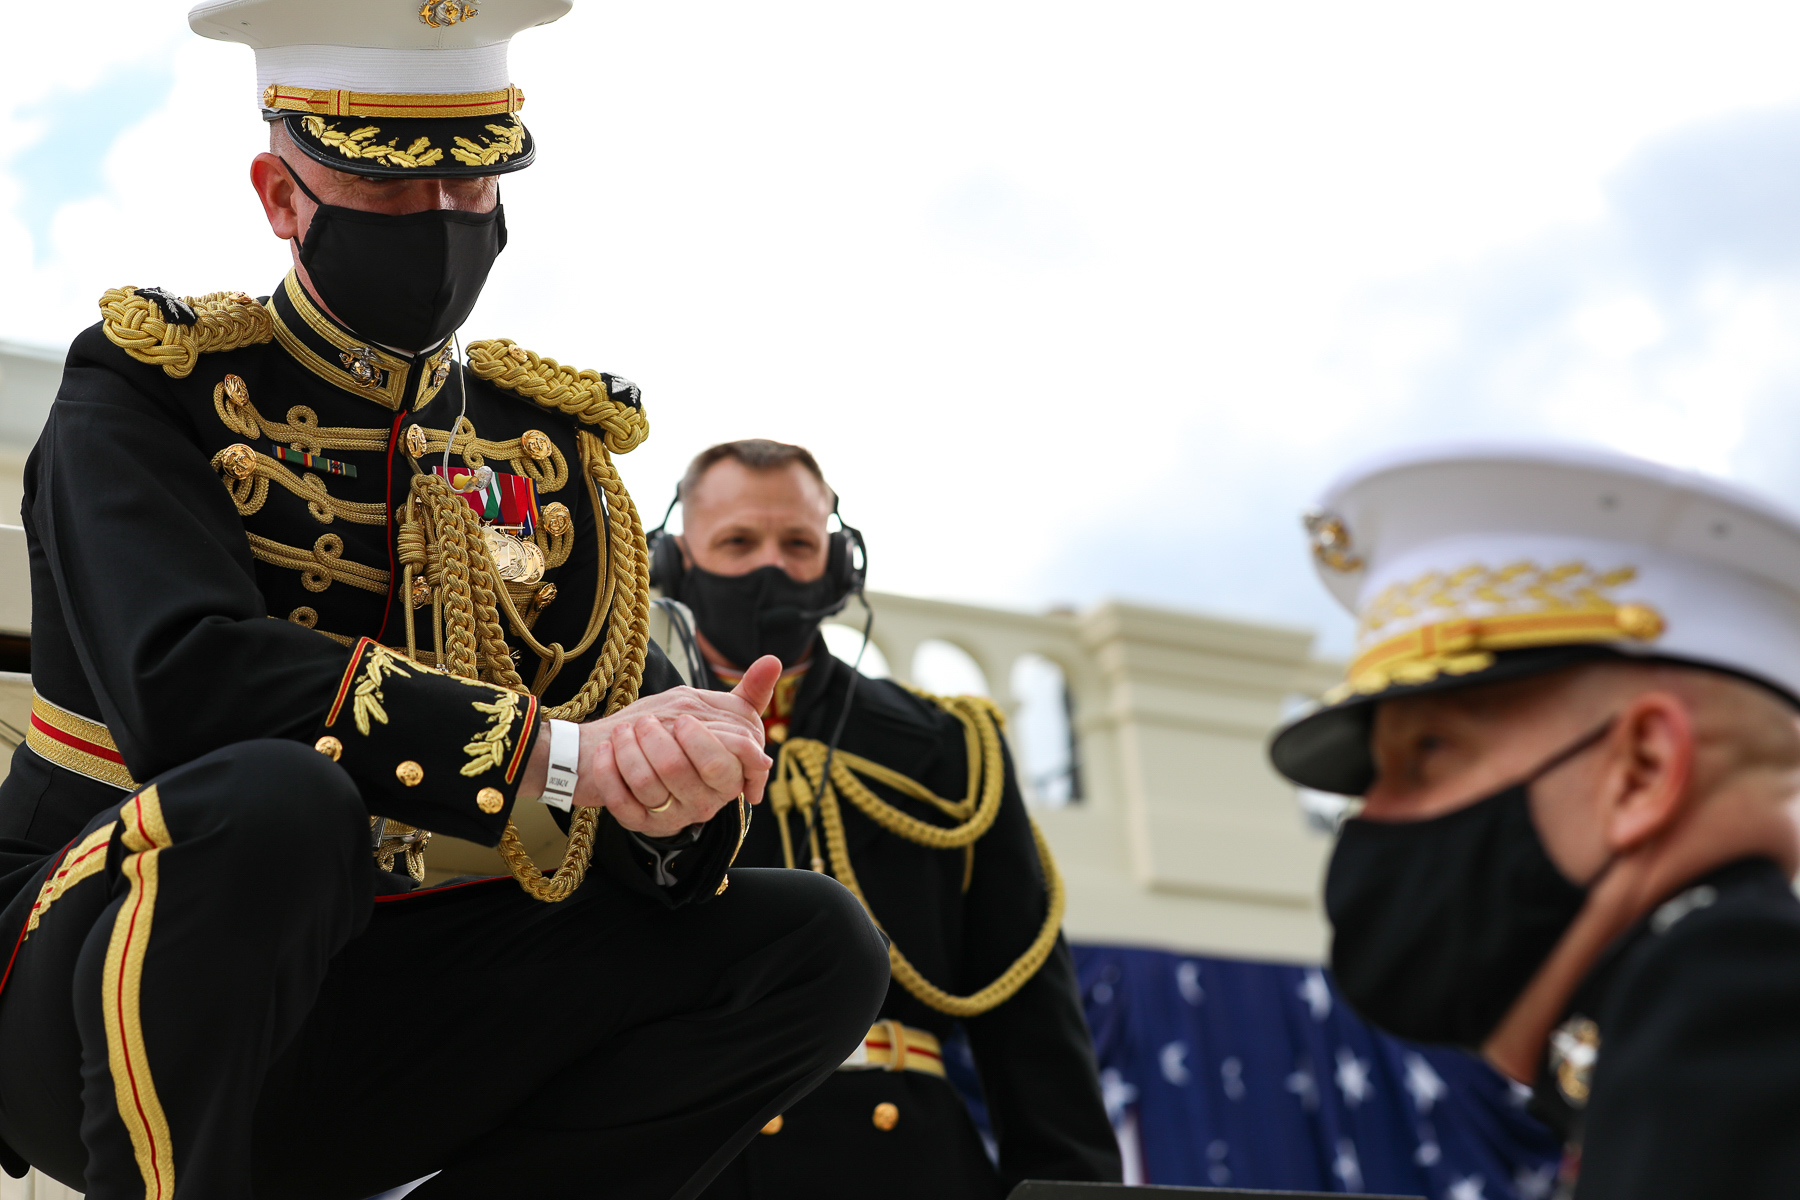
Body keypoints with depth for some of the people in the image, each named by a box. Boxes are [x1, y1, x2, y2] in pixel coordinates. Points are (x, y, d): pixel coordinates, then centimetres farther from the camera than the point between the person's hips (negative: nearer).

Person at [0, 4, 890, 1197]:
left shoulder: (542, 441, 9)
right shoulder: (147, 391, -5)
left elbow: (623, 701, 1)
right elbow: (182, 677, -24)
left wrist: (673, 795, -24)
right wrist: (555, 754, -28)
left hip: (380, 1026, 4)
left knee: (816, 946, -7)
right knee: (275, 803, -37)